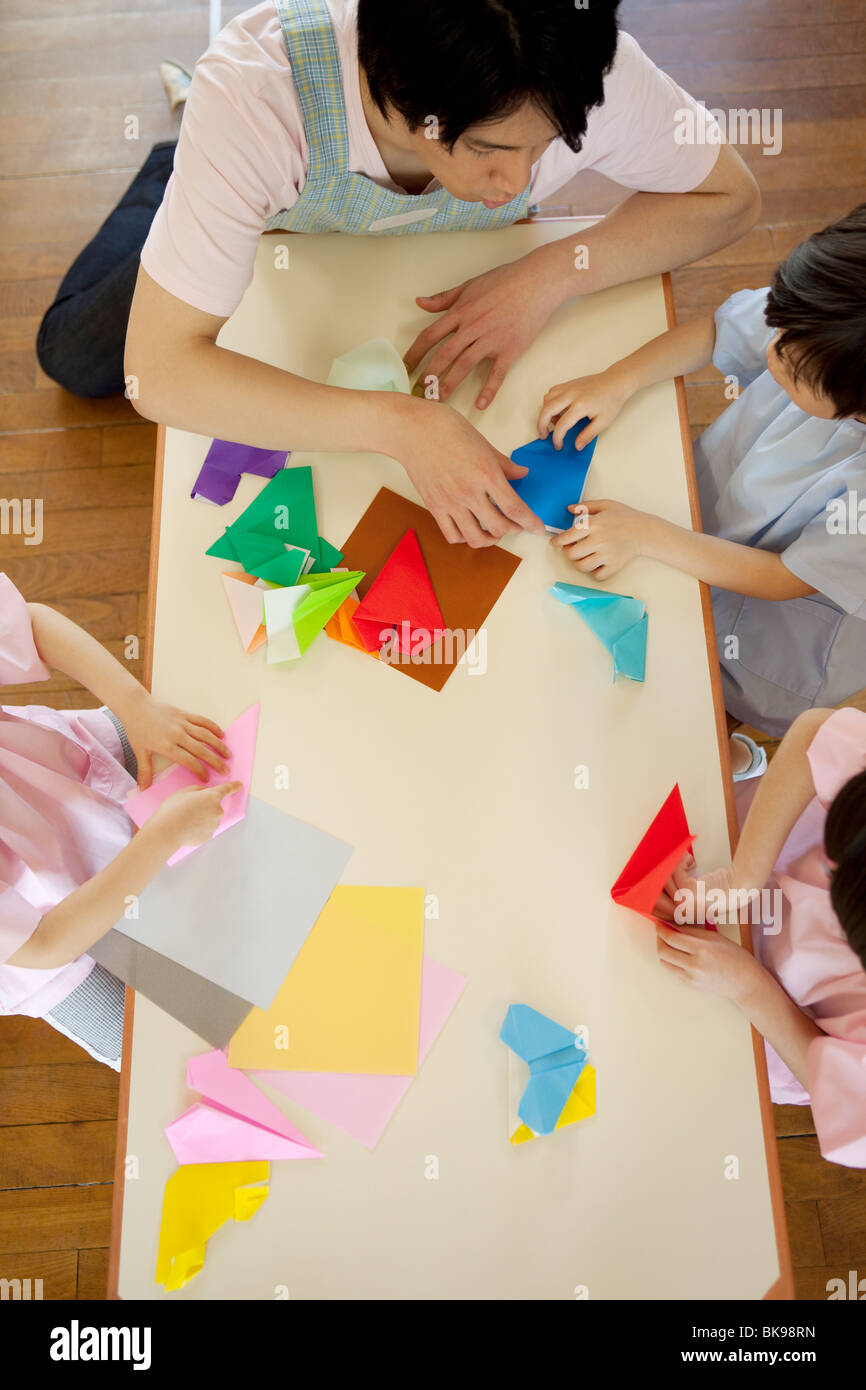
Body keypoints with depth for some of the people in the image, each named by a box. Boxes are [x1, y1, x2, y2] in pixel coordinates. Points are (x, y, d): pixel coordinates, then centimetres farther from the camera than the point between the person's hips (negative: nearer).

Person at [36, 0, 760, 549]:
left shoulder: (583, 73, -40)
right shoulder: (253, 93, -46)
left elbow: (731, 196, -24)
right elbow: (161, 372, -46)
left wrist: (551, 273, -40)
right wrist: (403, 424, -56)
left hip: (459, 267, 2)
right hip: (286, 241, -1)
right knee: (75, 358, 9)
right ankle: (180, 175, 32)